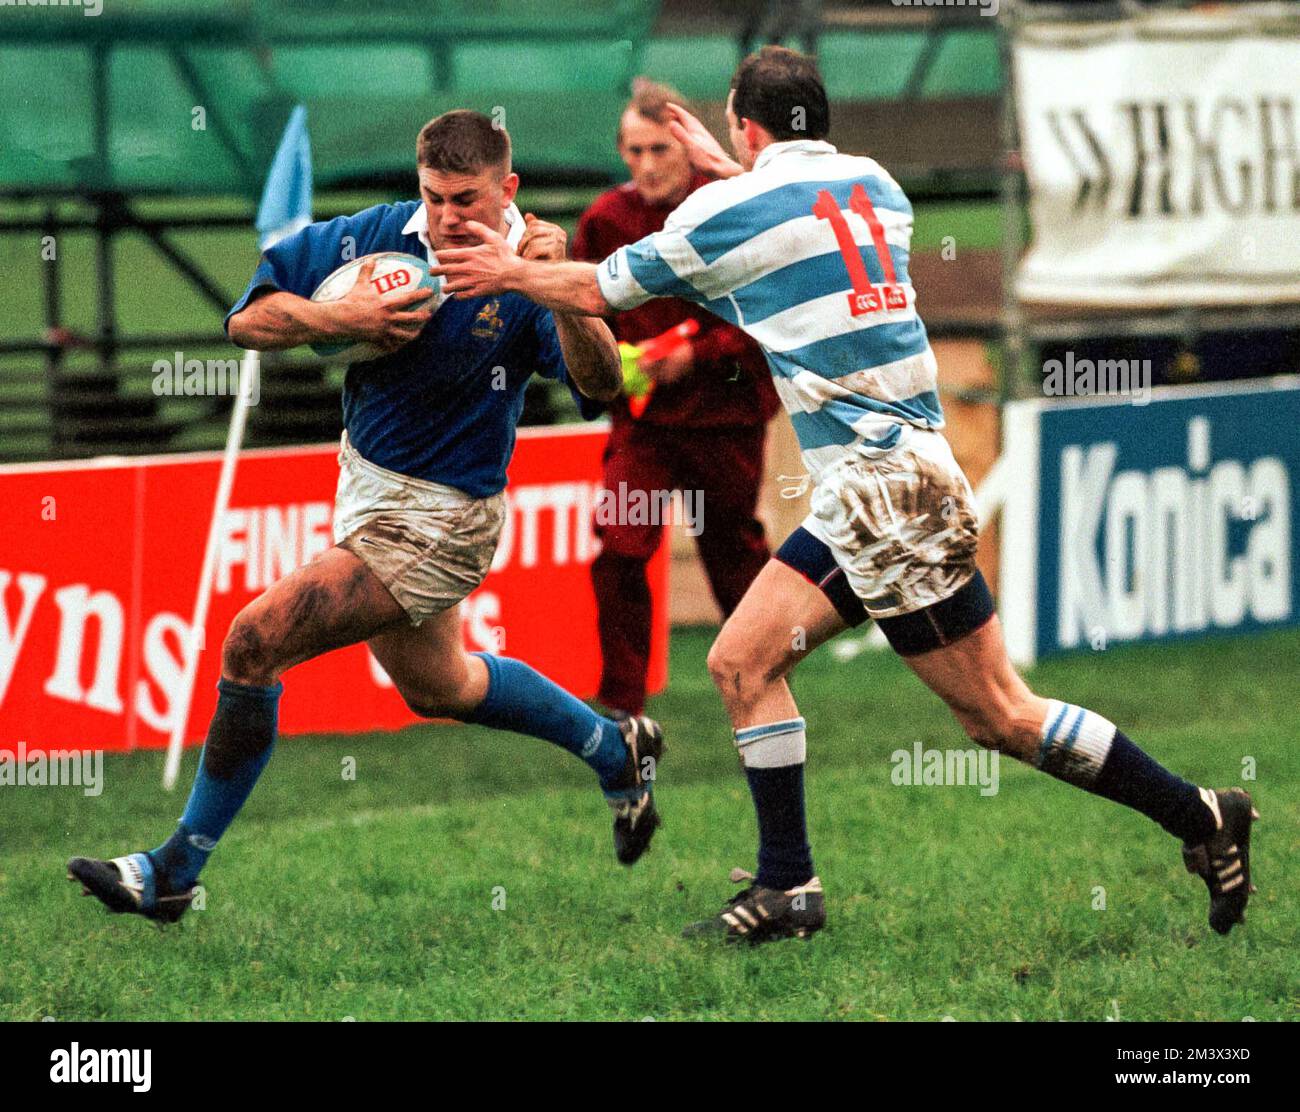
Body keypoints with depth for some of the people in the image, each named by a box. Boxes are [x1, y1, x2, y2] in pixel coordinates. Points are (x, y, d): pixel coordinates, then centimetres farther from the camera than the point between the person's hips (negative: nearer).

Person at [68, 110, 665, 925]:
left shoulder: (525, 275, -20)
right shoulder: (381, 239, -9)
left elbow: (601, 386, -32)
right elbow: (248, 320, -7)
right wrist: (342, 320, -25)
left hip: (441, 518, -7)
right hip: (368, 483, 7)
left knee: (255, 642, -16)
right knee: (436, 687, 28)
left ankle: (176, 873, -5)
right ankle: (616, 748, 52)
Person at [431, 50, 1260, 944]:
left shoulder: (728, 211, -8)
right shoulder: (874, 185, 12)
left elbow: (600, 291, 7)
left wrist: (512, 272, 23)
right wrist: (724, 169, 44)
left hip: (883, 491, -9)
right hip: (860, 499, 9)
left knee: (1000, 712, -6)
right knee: (742, 662, 9)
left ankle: (1198, 816, -3)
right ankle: (787, 889, 9)